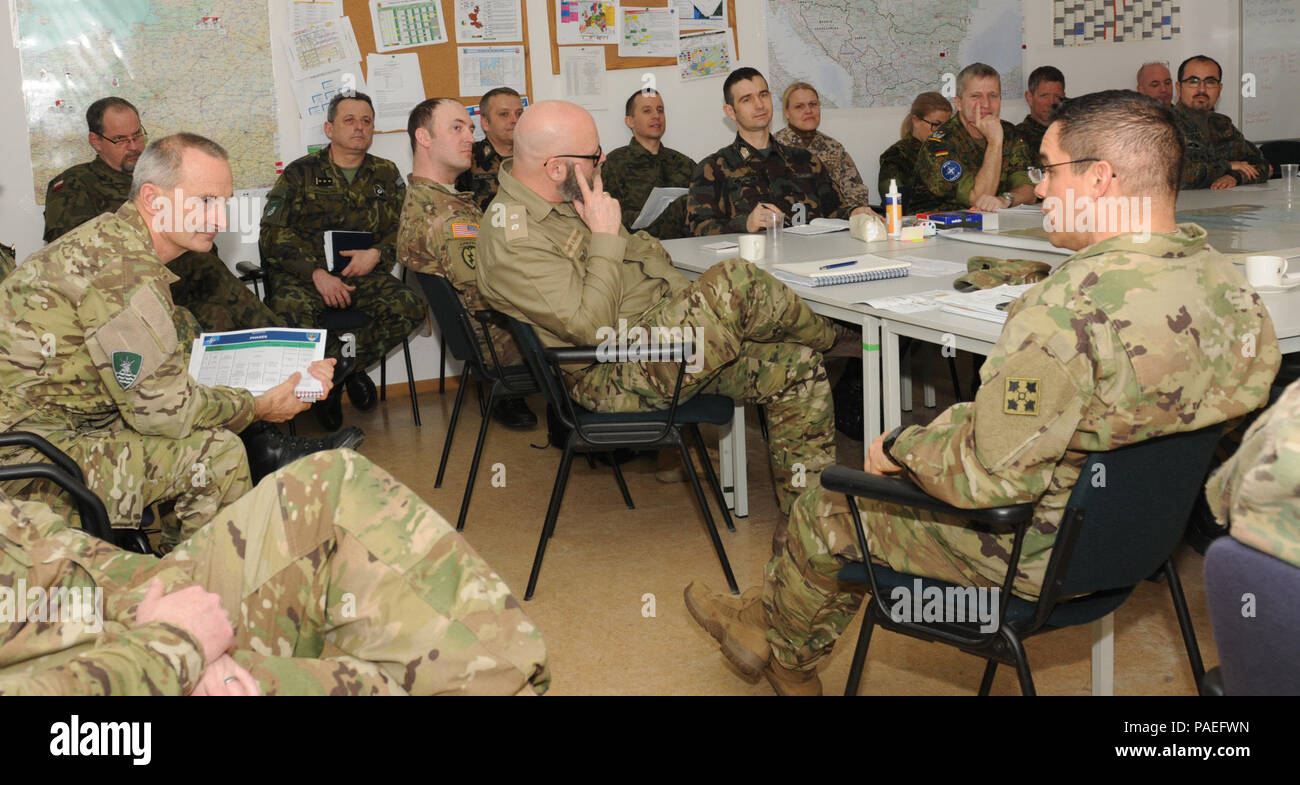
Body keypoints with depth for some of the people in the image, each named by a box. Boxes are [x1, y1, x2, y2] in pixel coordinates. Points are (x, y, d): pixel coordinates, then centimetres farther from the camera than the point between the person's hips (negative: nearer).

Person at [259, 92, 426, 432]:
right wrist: (316, 273, -16)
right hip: (304, 274, -2)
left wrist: (377, 254, -11)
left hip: (363, 275, 2)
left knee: (410, 306, -27)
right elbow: (273, 234, -2)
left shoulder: (386, 174, 15)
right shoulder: (300, 173, 6)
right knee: (289, 311, -36)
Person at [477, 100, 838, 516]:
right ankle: (821, 334, 5)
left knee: (798, 367, -3)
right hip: (615, 377, -10)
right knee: (735, 281, -28)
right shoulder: (514, 243, -19)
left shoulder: (568, 200, 12)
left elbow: (636, 249, 26)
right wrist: (605, 237, -17)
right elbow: (593, 328, -25)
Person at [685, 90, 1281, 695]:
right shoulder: (1223, 276, -6)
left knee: (822, 513, 14)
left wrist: (899, 447, -10)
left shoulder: (1073, 305, -34)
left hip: (1037, 552, -8)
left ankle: (785, 648, 46)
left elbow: (989, 474, -32)